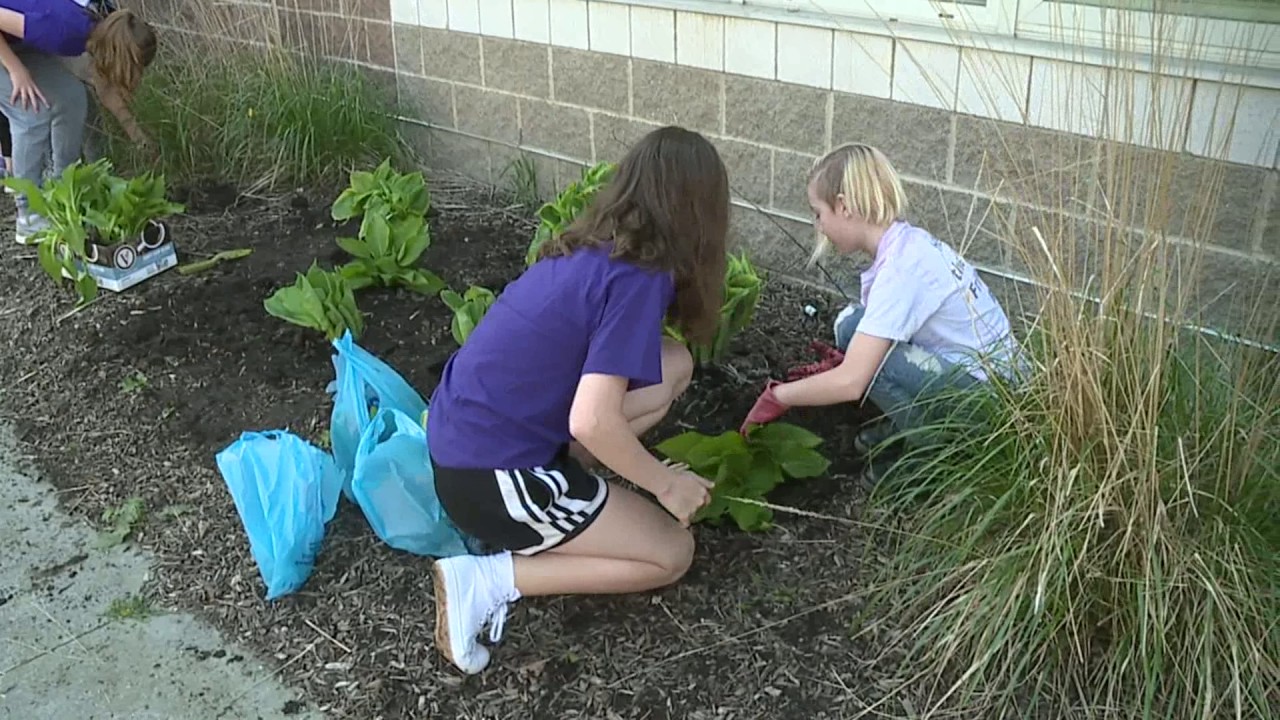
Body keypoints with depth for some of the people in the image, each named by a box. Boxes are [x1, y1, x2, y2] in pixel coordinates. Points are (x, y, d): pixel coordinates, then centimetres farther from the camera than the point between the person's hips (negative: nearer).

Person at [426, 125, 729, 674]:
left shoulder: (589, 249, 7)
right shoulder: (637, 279, -19)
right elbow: (592, 422, -25)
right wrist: (667, 483, -8)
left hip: (464, 434, 8)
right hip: (487, 476, -8)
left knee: (673, 366, 9)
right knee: (671, 554, 5)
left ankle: (562, 491, 8)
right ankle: (487, 579, -4)